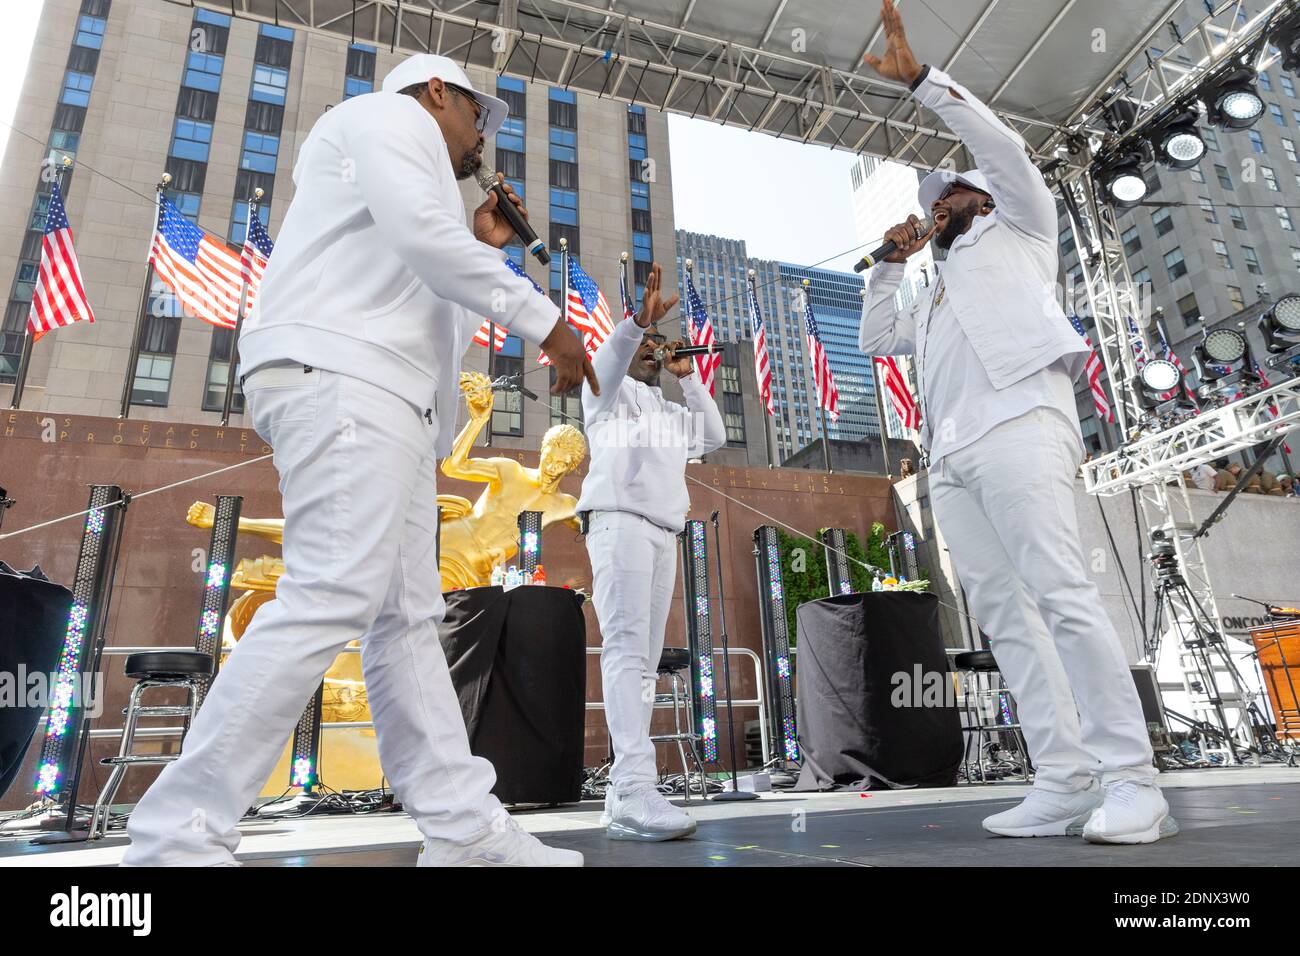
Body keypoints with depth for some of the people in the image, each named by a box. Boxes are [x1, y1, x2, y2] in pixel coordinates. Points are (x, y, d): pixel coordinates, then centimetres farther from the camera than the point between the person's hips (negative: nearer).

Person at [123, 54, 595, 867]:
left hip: (380, 398, 10)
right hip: (339, 376, -10)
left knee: (408, 617, 0)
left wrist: (483, 249, 32)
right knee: (332, 597, -20)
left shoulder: (403, 163, 37)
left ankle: (465, 828, 0)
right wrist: (543, 318, -9)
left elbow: (436, 316, 31)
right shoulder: (392, 115, 10)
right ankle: (179, 839, -13)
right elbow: (424, 234, -12)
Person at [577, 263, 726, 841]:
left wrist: (688, 377, 17)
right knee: (627, 649, -22)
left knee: (645, 661, -3)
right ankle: (635, 792, -32)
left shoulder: (670, 411, 33)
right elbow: (606, 360, -8)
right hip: (620, 522, -7)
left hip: (664, 534, 7)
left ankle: (622, 793, -4)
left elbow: (715, 437, 19)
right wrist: (639, 320, -27)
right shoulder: (610, 392, 15)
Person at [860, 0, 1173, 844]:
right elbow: (874, 339, 33)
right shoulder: (935, 302, 38)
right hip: (952, 456, 7)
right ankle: (1064, 782, -4)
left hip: (1017, 424, -6)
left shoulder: (1018, 229, 25)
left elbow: (1001, 145, 11)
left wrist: (920, 77, 11)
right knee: (1005, 614, -4)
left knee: (1063, 595, -17)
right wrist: (893, 260, 31)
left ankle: (1131, 783, -14)